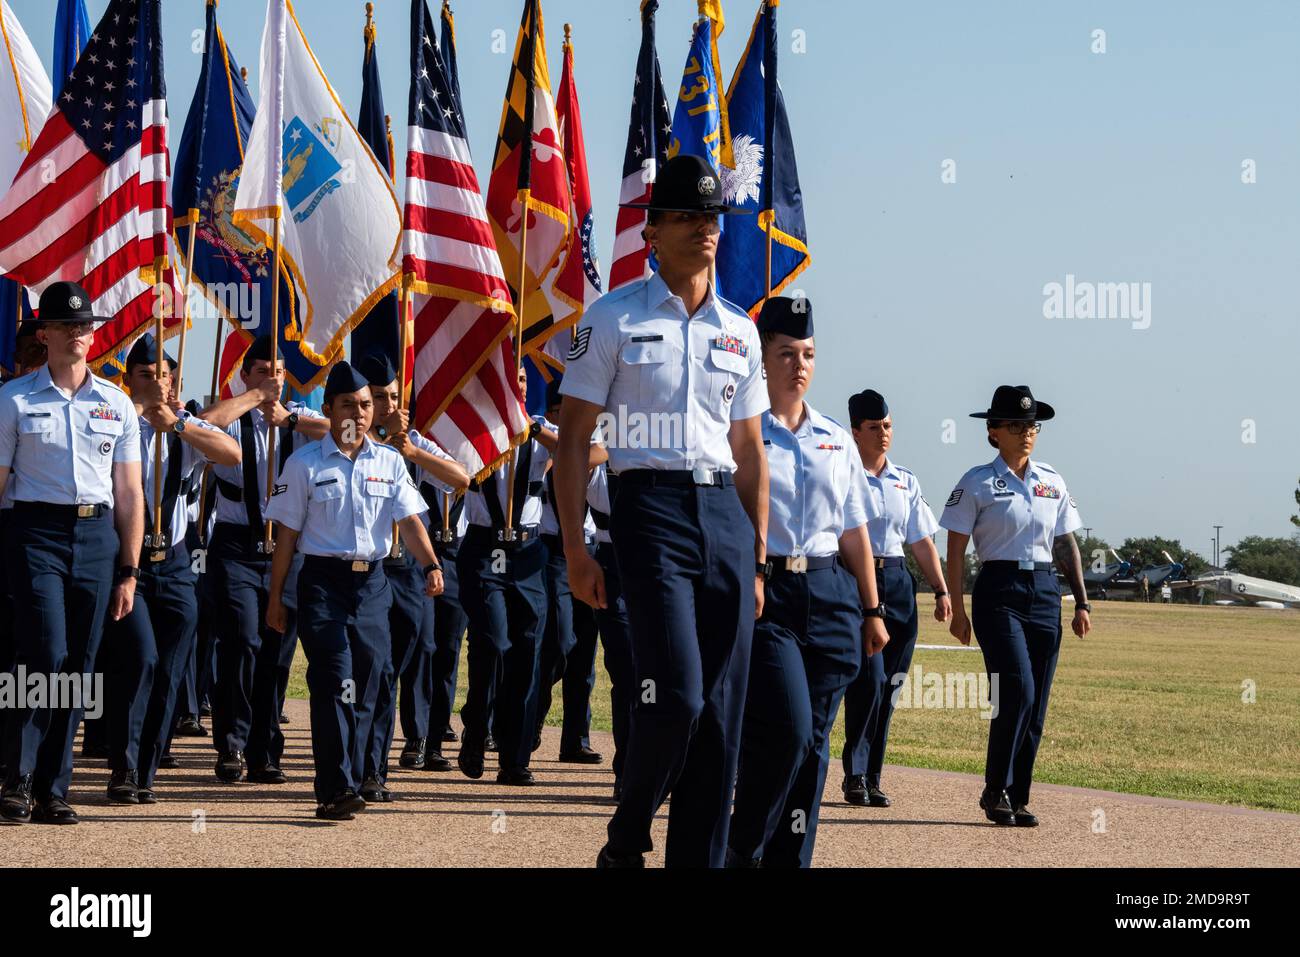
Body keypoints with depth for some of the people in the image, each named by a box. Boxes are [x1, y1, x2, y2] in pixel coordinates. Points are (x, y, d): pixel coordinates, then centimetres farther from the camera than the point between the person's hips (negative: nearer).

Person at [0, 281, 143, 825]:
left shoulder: (116, 404, 11)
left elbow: (129, 494, 12)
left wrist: (128, 571, 7)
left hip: (97, 536, 3)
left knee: (79, 666, 4)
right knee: (47, 656, -15)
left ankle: (52, 790, 12)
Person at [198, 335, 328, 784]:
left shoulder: (298, 418, 10)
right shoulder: (233, 418, 2)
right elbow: (208, 421, -22)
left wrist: (289, 418, -13)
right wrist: (257, 395, -11)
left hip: (284, 548, 3)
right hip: (236, 545, -3)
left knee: (277, 651, 4)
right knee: (243, 640, -16)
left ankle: (264, 754, 12)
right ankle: (231, 746, -3)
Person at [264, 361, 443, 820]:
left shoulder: (390, 462, 10)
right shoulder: (304, 464, 1)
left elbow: (408, 520, 2)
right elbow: (287, 534, 3)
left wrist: (430, 565, -16)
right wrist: (275, 597, 3)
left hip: (373, 580, 4)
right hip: (323, 580, -4)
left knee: (365, 687, 4)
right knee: (334, 682, -15)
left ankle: (347, 787, 14)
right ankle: (335, 790, -18)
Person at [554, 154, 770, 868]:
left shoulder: (739, 331, 15)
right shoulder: (614, 318, 2)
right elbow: (573, 438, 0)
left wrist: (758, 558, 13)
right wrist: (575, 549, -7)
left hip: (726, 514, 5)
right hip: (652, 508, -5)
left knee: (722, 712, 2)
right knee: (676, 696, -15)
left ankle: (700, 858, 10)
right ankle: (626, 836, 7)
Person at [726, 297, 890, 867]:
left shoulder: (836, 440, 15)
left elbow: (855, 532, 18)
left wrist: (872, 610, 15)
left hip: (831, 596, 5)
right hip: (764, 593, -5)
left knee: (813, 740, 4)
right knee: (787, 729, -16)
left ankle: (790, 860, 11)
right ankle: (742, 849, 5)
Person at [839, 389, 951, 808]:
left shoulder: (906, 481, 15)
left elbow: (922, 542, 18)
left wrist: (941, 590, 11)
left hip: (898, 582, 5)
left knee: (888, 686, 4)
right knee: (868, 681, -13)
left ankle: (871, 776, 10)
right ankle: (855, 774, -2)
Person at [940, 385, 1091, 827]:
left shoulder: (1052, 482, 12)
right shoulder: (977, 483, -2)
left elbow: (1066, 545, 15)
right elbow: (956, 549, -3)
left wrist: (1081, 602, 10)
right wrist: (957, 609, -7)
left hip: (1045, 592, 5)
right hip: (999, 591, -5)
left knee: (1036, 702, 3)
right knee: (1017, 691, -16)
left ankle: (1017, 798, 11)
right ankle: (995, 790, -2)